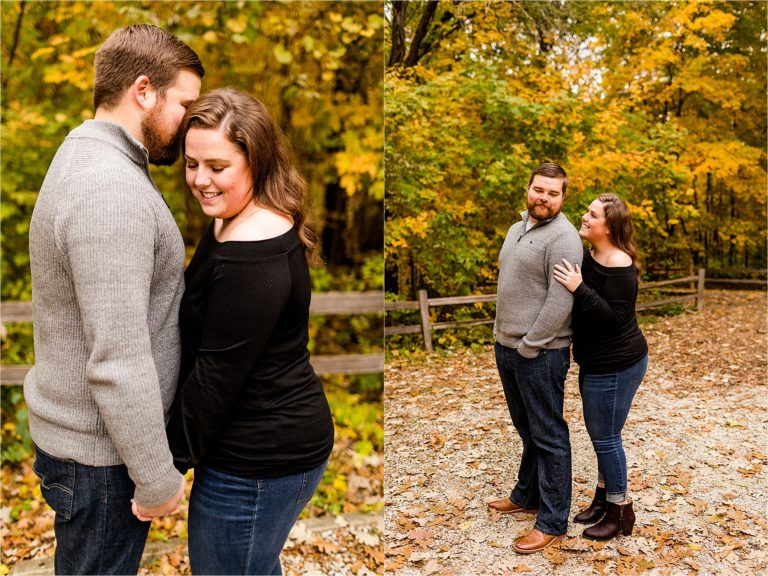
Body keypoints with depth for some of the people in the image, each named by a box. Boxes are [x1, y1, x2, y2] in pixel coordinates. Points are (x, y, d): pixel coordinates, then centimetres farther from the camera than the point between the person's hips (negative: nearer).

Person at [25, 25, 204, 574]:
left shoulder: (88, 157, 7)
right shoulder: (110, 190, -27)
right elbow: (119, 360, -29)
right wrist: (156, 478, -20)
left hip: (73, 425, 9)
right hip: (99, 452, -9)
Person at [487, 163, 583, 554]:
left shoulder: (562, 237, -15)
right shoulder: (517, 229, 13)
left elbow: (560, 301, -21)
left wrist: (529, 345, -17)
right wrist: (502, 334, 15)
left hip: (539, 354, -8)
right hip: (506, 346, 9)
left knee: (548, 436, 2)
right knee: (527, 430, 21)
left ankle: (552, 523, 13)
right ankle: (526, 496, 37)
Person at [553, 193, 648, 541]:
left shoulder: (619, 264, -22)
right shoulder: (589, 256, 5)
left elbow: (616, 317, -25)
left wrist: (578, 288, -30)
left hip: (616, 366, -9)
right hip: (596, 363, 9)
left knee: (605, 437, 2)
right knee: (600, 434, 19)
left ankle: (621, 512, 19)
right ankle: (604, 498, 35)